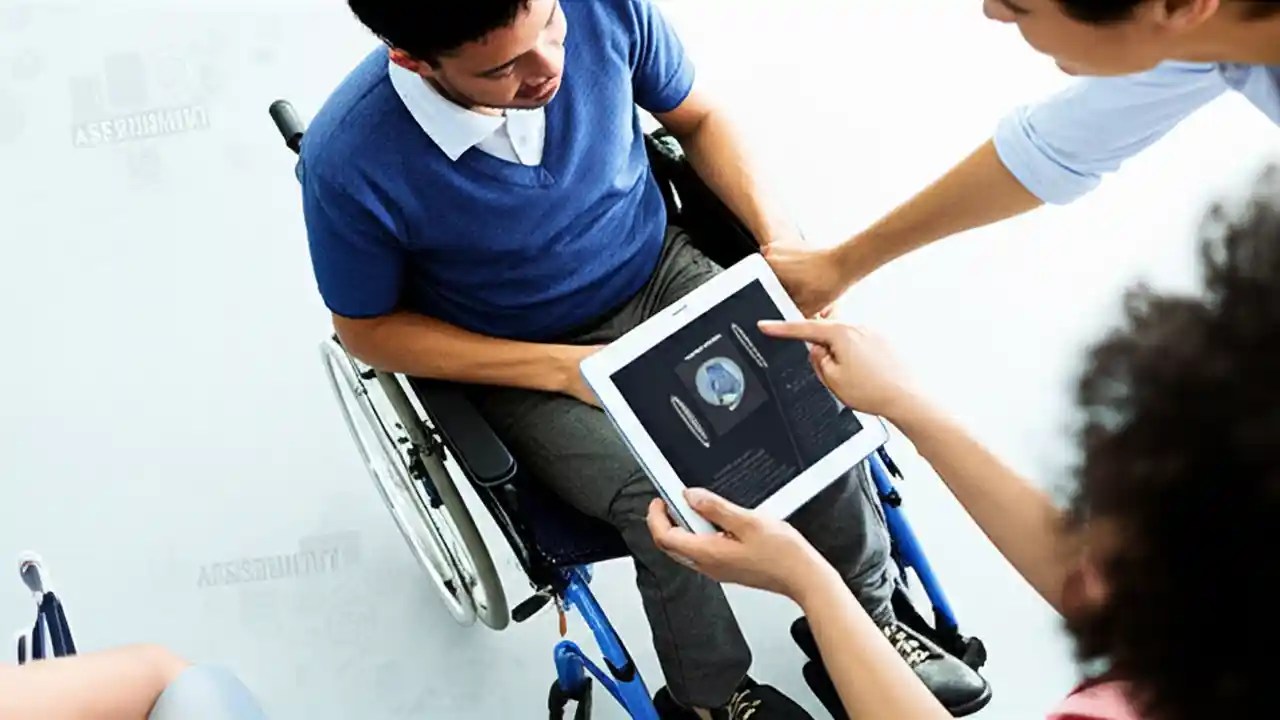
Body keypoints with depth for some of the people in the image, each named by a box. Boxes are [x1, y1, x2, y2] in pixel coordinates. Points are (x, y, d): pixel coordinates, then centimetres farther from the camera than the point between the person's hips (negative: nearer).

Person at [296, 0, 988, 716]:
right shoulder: (350, 163, -29)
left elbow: (698, 118, 0)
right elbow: (368, 329, -12)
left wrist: (778, 234, -14)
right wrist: (562, 367, -20)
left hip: (660, 273, 3)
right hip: (528, 364, -3)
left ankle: (871, 624, 9)